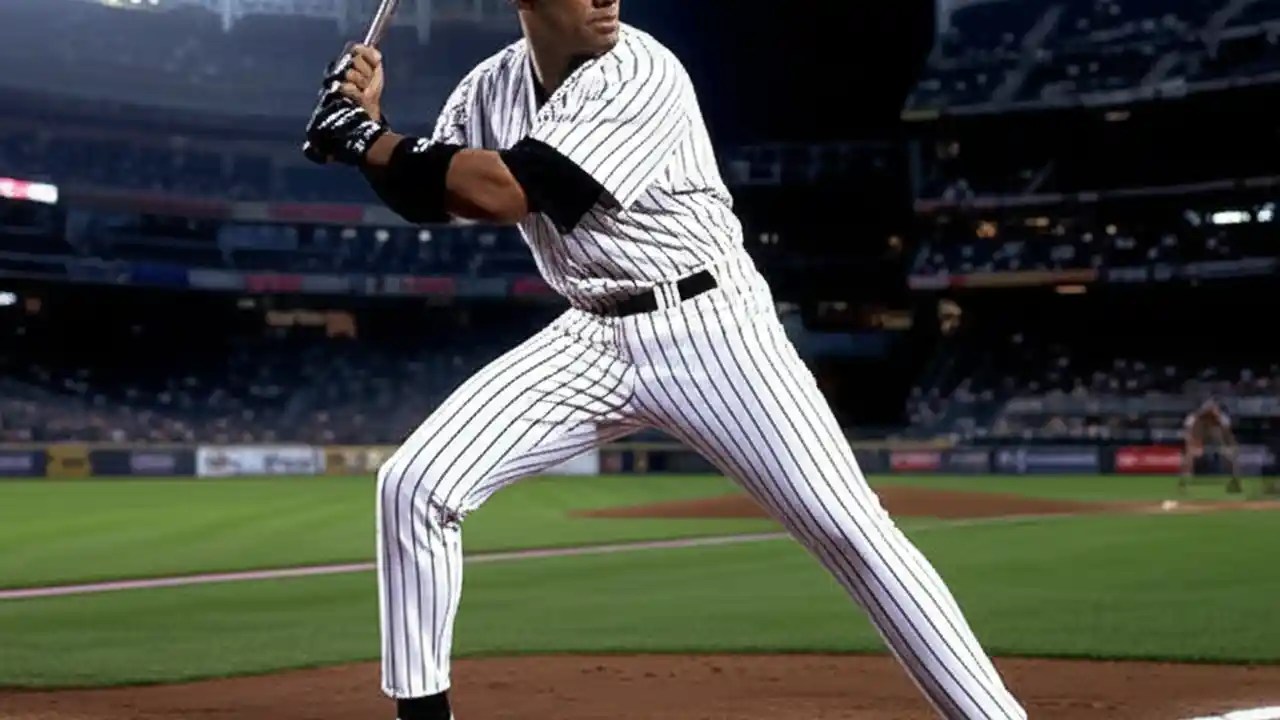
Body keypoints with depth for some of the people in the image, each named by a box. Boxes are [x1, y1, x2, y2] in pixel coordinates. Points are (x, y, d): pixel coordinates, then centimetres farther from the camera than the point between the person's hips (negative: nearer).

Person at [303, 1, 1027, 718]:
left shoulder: (641, 73, -20)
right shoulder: (491, 87, 1)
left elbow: (505, 194, -27)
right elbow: (427, 199, 12)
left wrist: (366, 138, -19)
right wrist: (369, 124, -5)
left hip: (711, 327, -5)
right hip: (592, 338, 6)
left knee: (851, 528, -10)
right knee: (415, 484, -7)